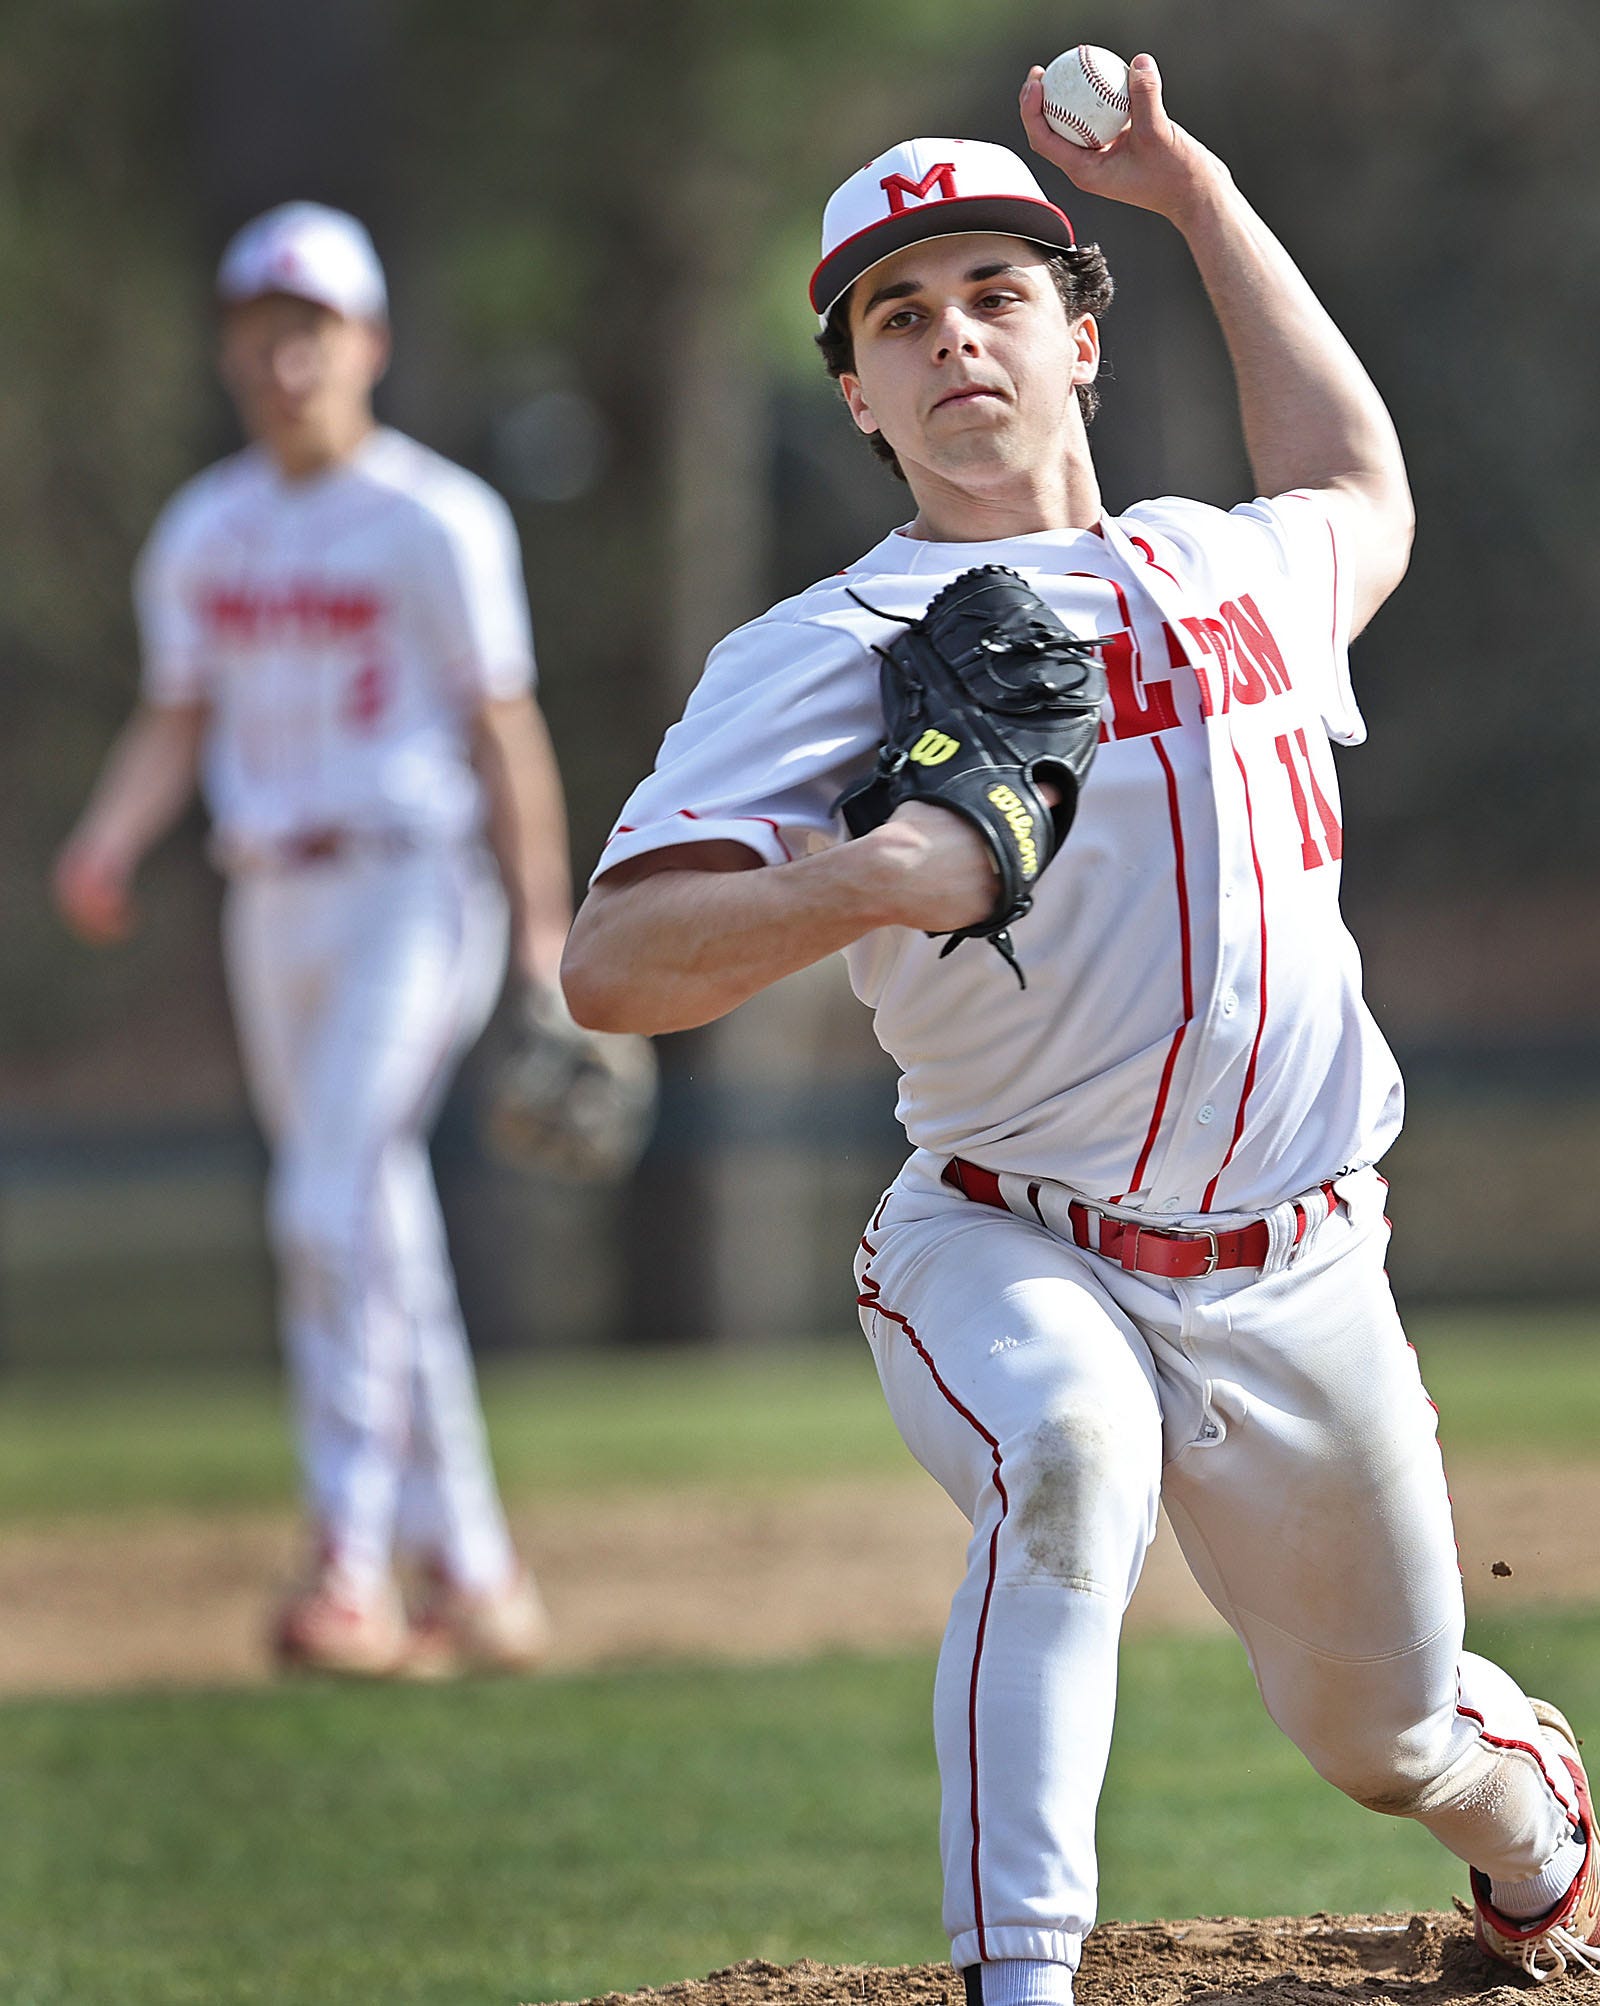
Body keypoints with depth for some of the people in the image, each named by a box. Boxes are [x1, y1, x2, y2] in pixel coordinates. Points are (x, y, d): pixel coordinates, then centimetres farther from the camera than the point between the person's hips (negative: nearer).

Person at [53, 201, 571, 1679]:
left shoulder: (433, 520, -6)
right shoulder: (203, 534, 12)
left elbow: (505, 730, -7)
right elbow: (174, 725, 13)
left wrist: (545, 941, -12)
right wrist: (109, 843, -7)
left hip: (414, 889, -7)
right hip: (274, 913, 7)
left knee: (336, 1209, -20)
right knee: (379, 1245, 9)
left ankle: (353, 1564, -21)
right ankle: (475, 1582, 15)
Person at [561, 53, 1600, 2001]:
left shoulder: (1222, 568, 7)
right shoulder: (829, 653, -10)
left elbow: (1360, 494, 34)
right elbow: (607, 966, -20)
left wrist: (1195, 191, 28)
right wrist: (874, 878, -37)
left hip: (1300, 1283, 4)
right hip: (1010, 1260, -4)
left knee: (1390, 1731, 16)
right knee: (1069, 1456, -38)